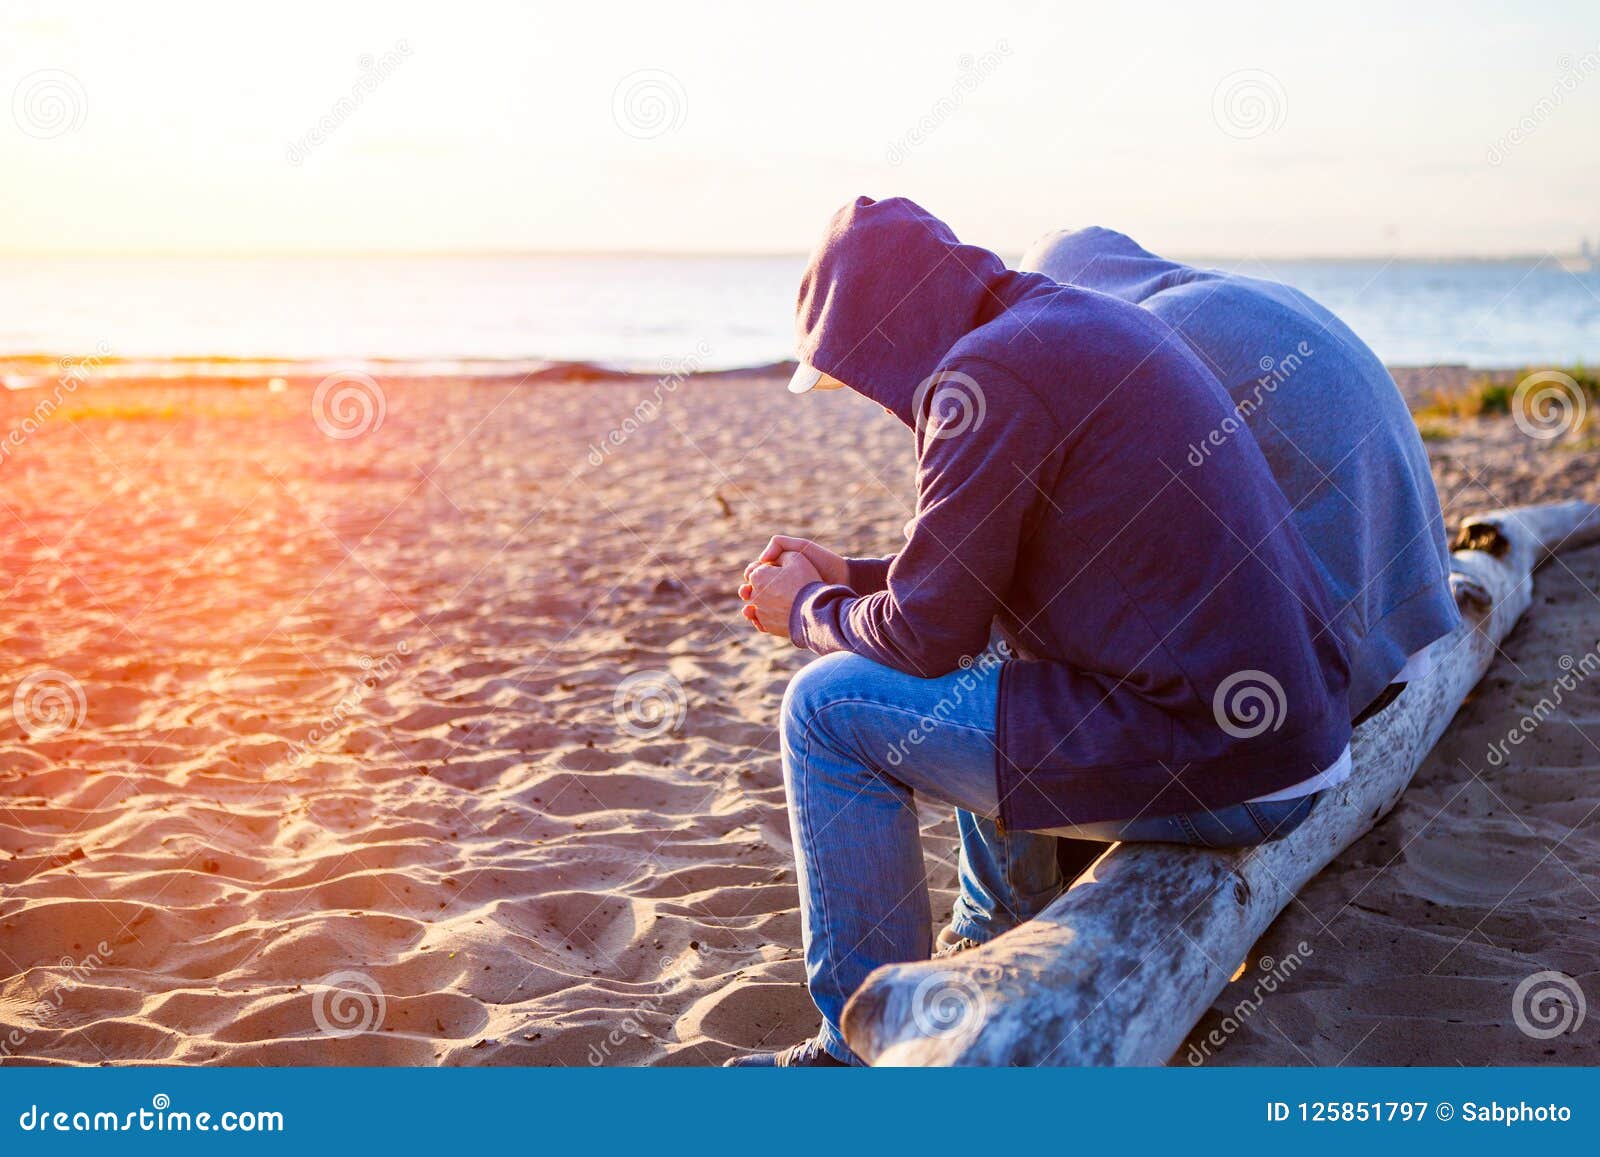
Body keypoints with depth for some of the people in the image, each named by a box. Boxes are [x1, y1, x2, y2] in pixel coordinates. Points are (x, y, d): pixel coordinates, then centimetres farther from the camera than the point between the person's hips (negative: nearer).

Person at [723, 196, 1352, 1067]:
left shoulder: (992, 368, -15)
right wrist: (847, 576, 22)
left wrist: (806, 612, 6)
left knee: (830, 706, -4)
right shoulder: (1090, 320, 15)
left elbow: (925, 634, -13)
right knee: (988, 642, 29)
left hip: (1217, 774, -10)